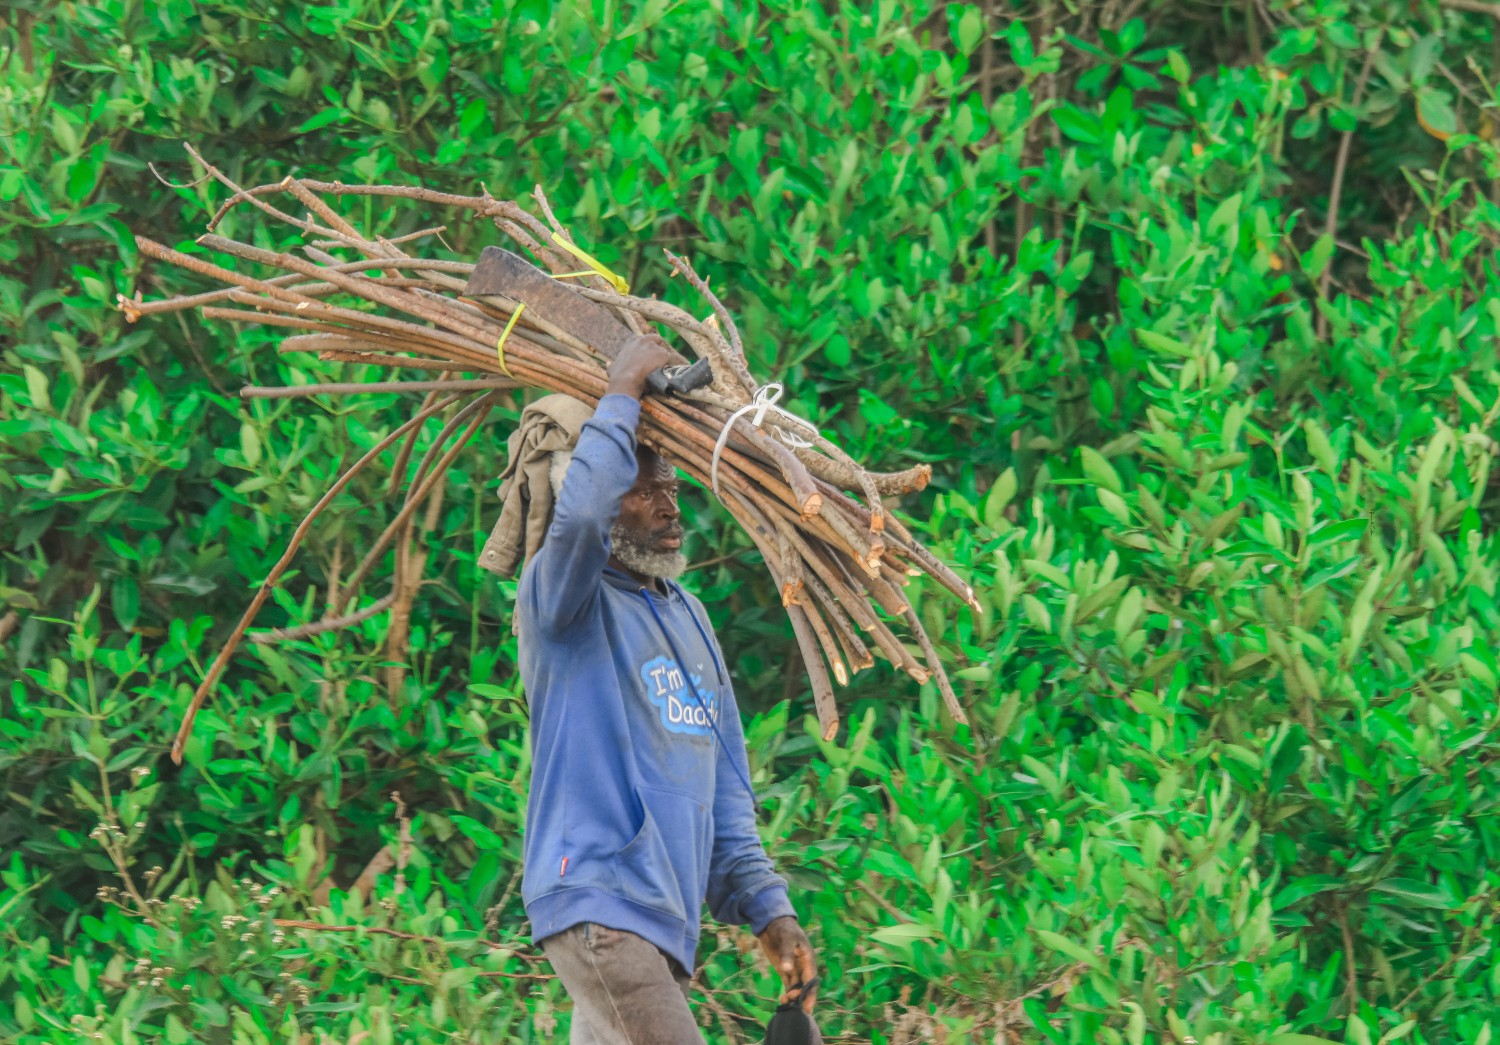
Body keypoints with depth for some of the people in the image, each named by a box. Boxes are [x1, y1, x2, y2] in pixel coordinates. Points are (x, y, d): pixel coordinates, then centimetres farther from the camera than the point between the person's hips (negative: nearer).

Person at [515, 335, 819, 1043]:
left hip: (668, 922, 8)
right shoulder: (566, 601, -2)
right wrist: (621, 395, -15)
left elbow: (724, 786, 22)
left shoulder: (689, 619, 22)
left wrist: (767, 908, 13)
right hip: (596, 903, -8)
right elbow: (578, 514, -27)